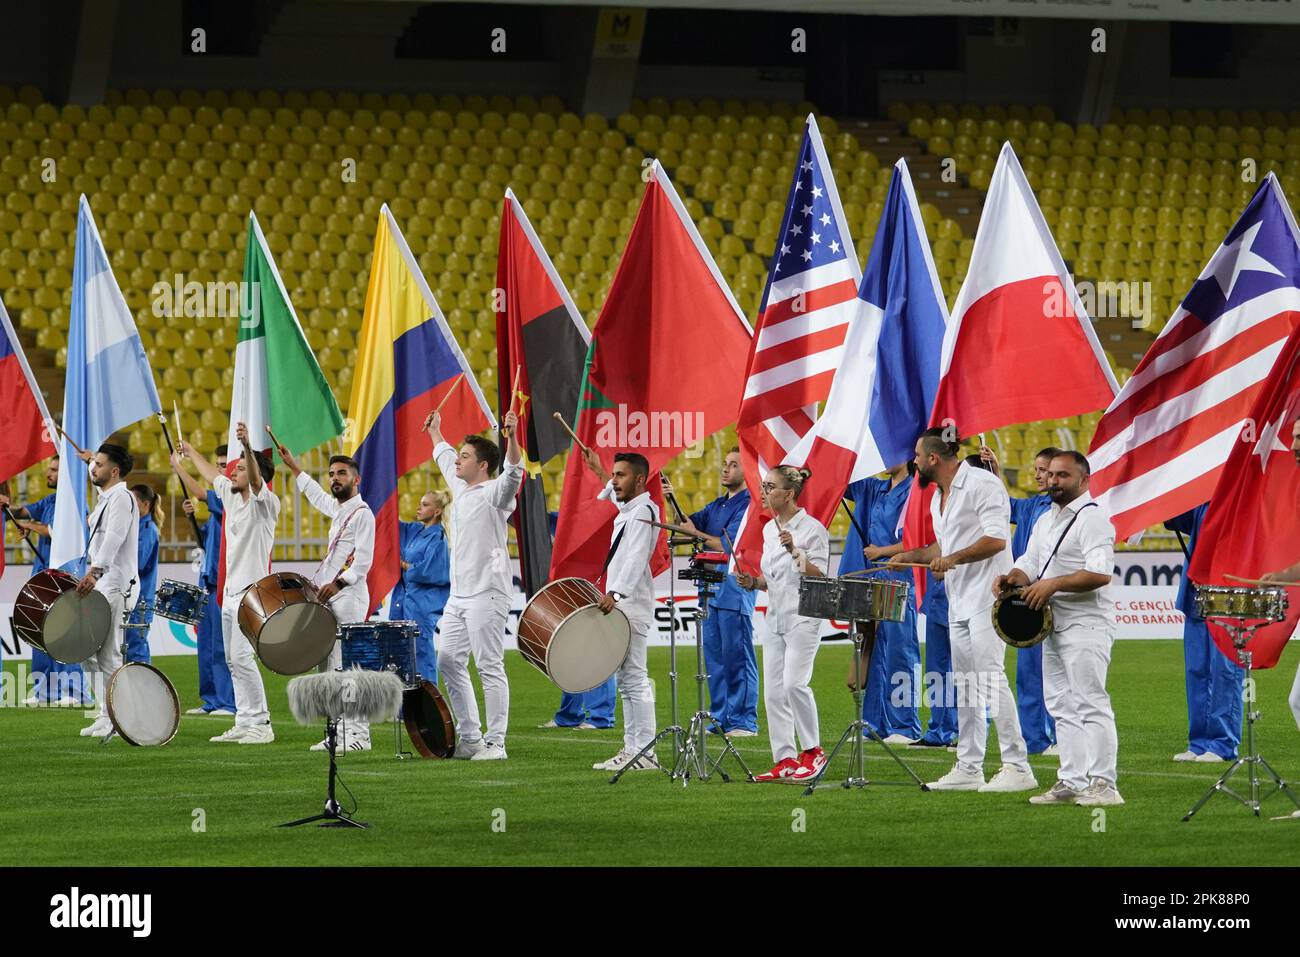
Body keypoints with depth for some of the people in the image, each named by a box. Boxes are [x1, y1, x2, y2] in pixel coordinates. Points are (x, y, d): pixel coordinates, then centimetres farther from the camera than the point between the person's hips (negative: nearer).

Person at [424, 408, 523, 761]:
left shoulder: (495, 492, -8)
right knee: (449, 662, 10)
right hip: (458, 596, 10)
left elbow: (514, 472, -28)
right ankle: (469, 738, 17)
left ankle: (495, 742, -8)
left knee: (489, 667, -8)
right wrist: (435, 433, 50)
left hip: (486, 595, -10)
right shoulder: (461, 488, 17)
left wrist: (512, 437, -43)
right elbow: (445, 458, 37)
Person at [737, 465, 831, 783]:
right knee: (773, 692, 2)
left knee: (794, 683, -18)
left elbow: (820, 578, -13)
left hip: (803, 617, -8)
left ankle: (813, 751, -4)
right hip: (775, 619, 8)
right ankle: (785, 760, 5)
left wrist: (795, 551, -24)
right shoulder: (769, 529, 14)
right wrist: (753, 582, 2)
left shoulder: (812, 529, -8)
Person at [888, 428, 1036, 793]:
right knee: (965, 686, 9)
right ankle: (969, 769, 12)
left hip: (986, 597, -10)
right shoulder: (939, 498, 18)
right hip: (959, 602, 10)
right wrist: (911, 555, 18)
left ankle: (1017, 767, -14)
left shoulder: (982, 484, -11)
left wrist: (953, 558, -25)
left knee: (990, 678, -14)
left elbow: (996, 539, -20)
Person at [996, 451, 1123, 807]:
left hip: (1086, 626, -10)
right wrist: (1012, 578, 1)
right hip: (1054, 626, 10)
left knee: (1090, 704, -12)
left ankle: (1103, 784, -14)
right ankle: (1072, 782, 15)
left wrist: (1053, 584, -25)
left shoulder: (1091, 519, -12)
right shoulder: (1045, 520, 18)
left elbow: (1101, 574, -23)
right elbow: (1030, 563, 23)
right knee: (1062, 707, 11)